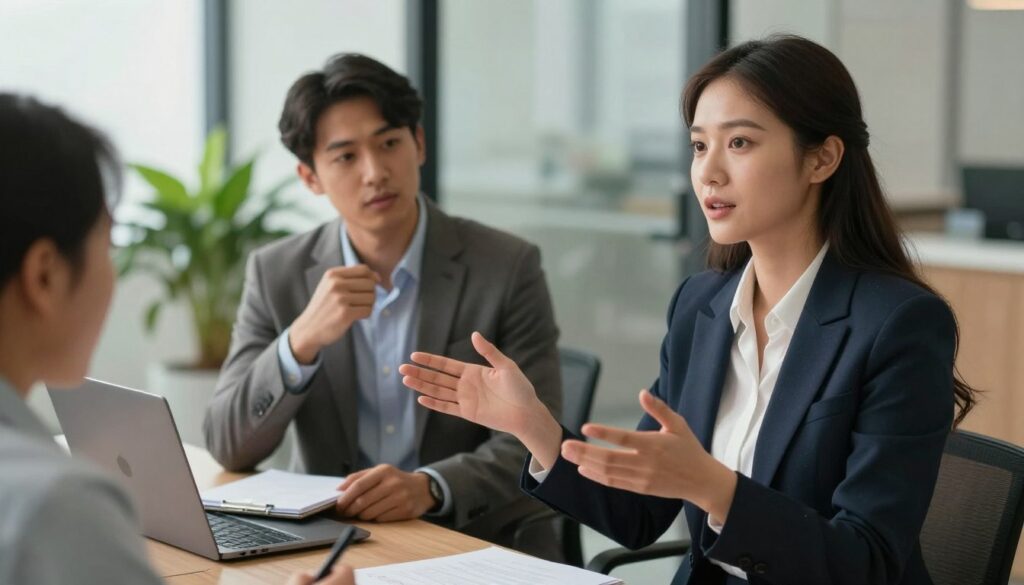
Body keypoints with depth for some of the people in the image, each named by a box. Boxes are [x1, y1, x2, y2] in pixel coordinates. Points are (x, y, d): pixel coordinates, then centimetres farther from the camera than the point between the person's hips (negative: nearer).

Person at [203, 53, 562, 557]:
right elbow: (228, 448, -4)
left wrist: (428, 487, -27)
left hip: (478, 542, -2)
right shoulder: (276, 275, 1)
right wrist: (303, 340, -20)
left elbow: (535, 445, -8)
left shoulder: (508, 268, -5)